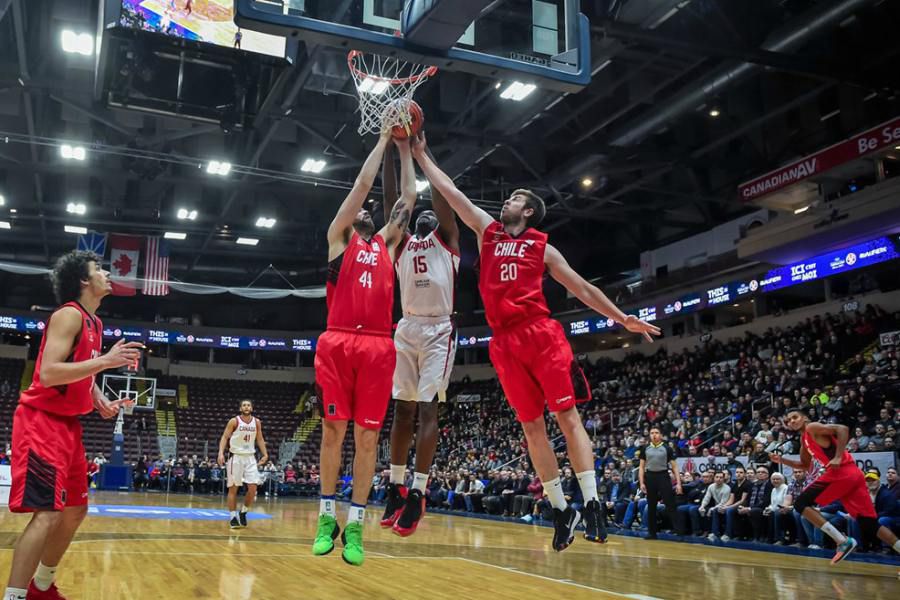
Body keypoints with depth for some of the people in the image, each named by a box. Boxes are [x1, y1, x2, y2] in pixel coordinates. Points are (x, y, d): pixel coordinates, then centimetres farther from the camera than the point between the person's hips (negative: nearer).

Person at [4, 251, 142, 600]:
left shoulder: (94, 322, 15)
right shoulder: (69, 315, -14)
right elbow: (48, 373, -25)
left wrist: (100, 401, 9)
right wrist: (106, 360, -27)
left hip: (67, 424, 10)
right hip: (42, 421, -10)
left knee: (76, 510, 15)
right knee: (48, 513, -16)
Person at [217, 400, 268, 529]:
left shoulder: (257, 422, 5)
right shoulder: (234, 421, -7)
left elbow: (259, 439, 13)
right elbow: (225, 437, -9)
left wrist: (265, 454, 2)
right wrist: (221, 453, -22)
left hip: (250, 457, 4)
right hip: (236, 457, -3)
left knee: (253, 488, -4)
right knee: (233, 488, 0)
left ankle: (243, 512, 16)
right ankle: (233, 517, 7)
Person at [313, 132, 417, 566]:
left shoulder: (386, 243, 24)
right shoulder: (339, 238, 14)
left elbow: (408, 197, 23)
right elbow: (363, 183, 8)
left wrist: (406, 149, 25)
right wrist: (384, 139, 14)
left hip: (379, 346, 3)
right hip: (338, 342, -3)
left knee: (367, 435, 0)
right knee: (334, 429, -1)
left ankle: (355, 525, 6)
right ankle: (327, 518, 12)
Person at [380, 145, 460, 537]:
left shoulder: (447, 239, 12)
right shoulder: (402, 243, 20)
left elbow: (440, 194, 2)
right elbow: (390, 199, 13)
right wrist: (389, 150, 8)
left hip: (438, 330, -4)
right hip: (407, 329, 4)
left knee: (427, 407, -10)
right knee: (402, 408, 4)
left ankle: (418, 492, -12)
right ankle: (396, 486, 10)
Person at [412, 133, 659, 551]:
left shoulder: (542, 248, 13)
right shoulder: (487, 232, 19)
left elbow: (582, 289, 13)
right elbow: (450, 192, 20)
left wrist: (623, 319, 8)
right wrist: (421, 156, 21)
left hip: (541, 333, -2)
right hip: (504, 342, 2)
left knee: (567, 415, -8)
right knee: (531, 427, 2)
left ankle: (591, 503, -7)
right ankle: (561, 511, 8)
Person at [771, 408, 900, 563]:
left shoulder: (812, 428, 0)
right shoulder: (804, 439, 26)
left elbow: (842, 429, -15)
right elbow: (805, 465, 38)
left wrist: (837, 458, -21)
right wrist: (782, 460, 25)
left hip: (841, 472, -9)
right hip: (853, 474, 9)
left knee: (801, 504, -6)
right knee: (870, 524, 8)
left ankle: (843, 541, -12)